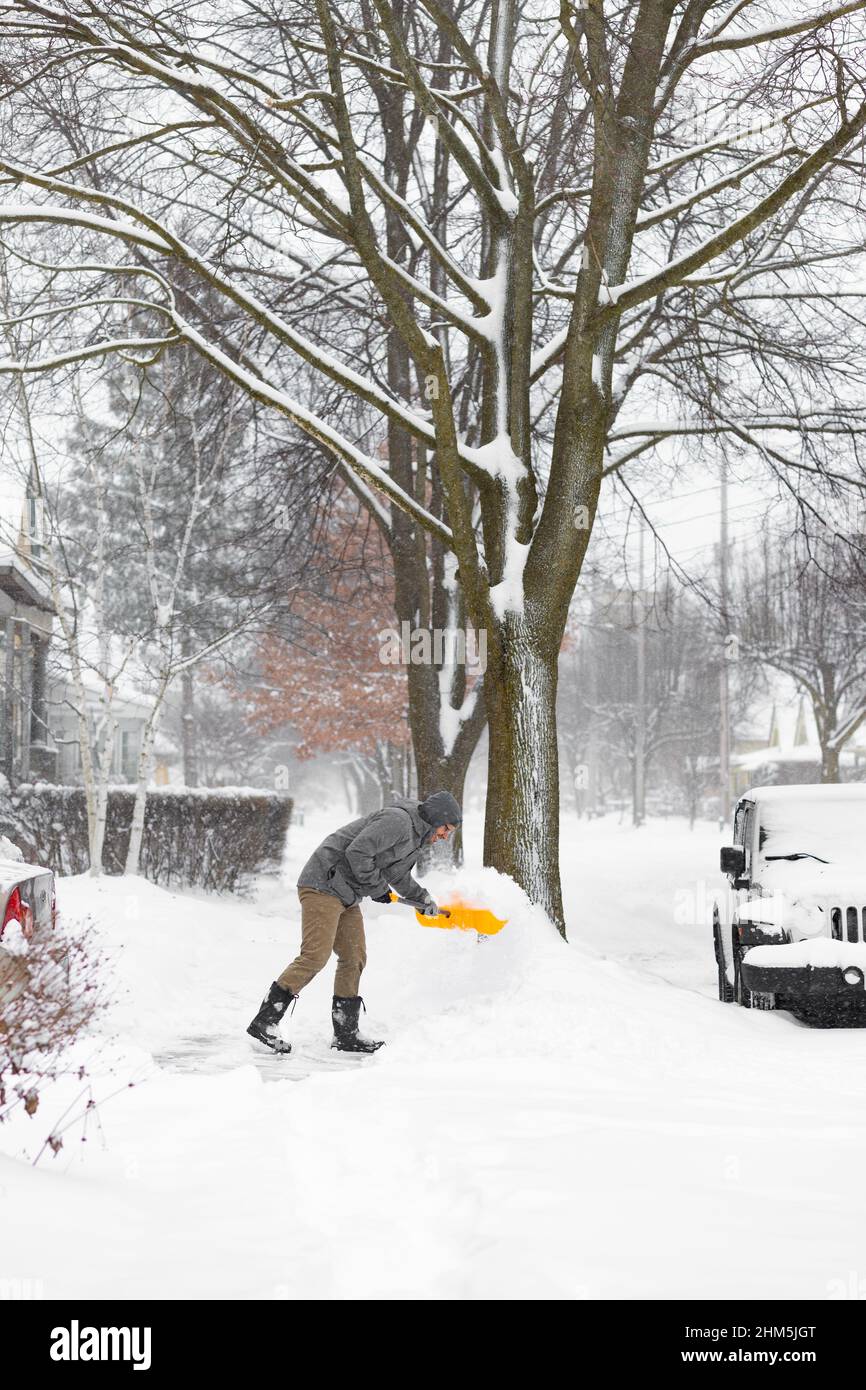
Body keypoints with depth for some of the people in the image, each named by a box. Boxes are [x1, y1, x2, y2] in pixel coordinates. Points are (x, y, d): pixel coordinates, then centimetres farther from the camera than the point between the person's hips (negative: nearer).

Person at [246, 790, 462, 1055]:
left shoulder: (415, 836, 18)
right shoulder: (397, 821, -16)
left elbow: (398, 876, 33)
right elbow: (357, 853, -24)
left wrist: (423, 899, 23)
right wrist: (378, 888, -13)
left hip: (347, 898, 11)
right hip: (323, 884, -11)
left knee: (354, 959, 8)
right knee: (315, 955, -16)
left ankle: (346, 1033, 14)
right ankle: (264, 1021, -14)